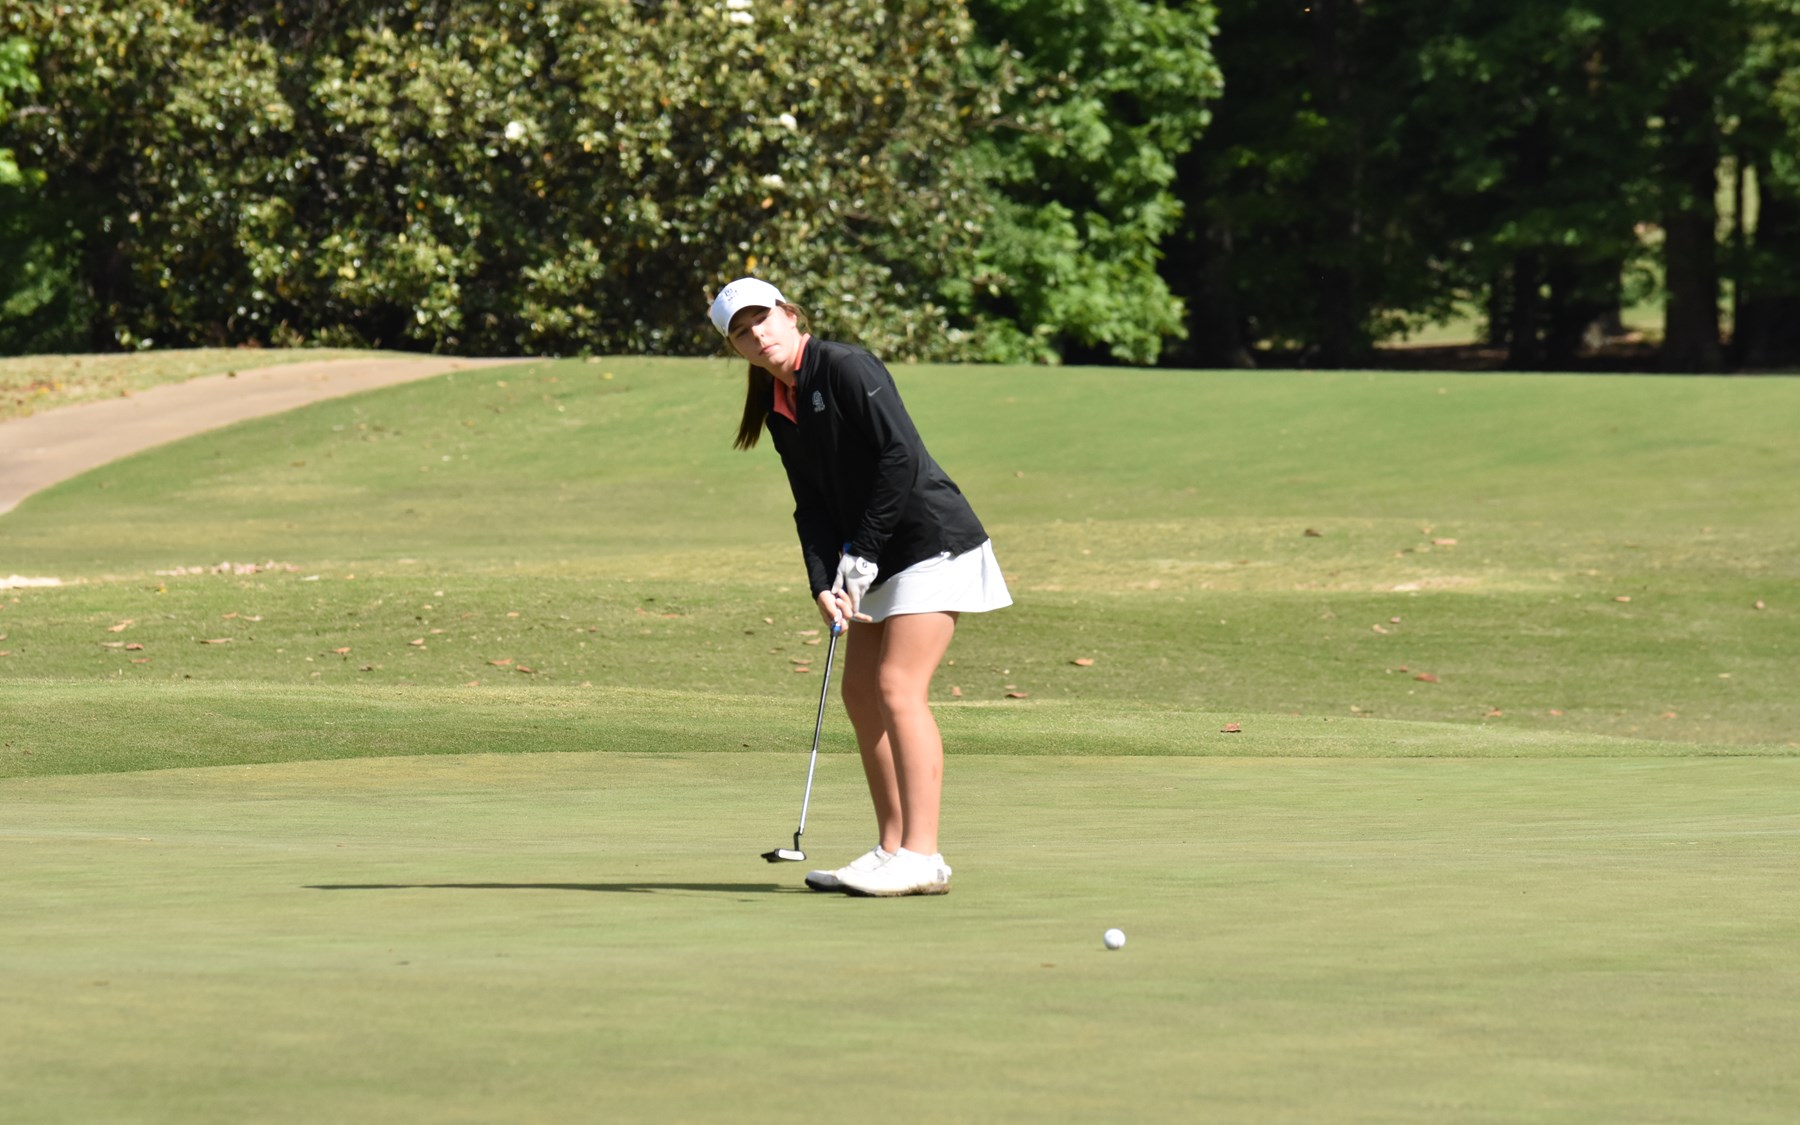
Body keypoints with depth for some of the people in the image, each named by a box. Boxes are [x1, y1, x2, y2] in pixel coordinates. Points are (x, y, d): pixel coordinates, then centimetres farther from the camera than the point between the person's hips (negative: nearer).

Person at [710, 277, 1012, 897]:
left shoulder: (846, 368, -14)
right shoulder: (779, 409, 11)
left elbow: (900, 458, -19)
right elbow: (813, 505, 8)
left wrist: (863, 553, -15)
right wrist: (824, 585, -7)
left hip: (932, 541, -9)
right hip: (877, 562, 9)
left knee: (898, 688, -15)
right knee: (859, 692, 7)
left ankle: (921, 857, -16)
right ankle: (892, 849, 12)